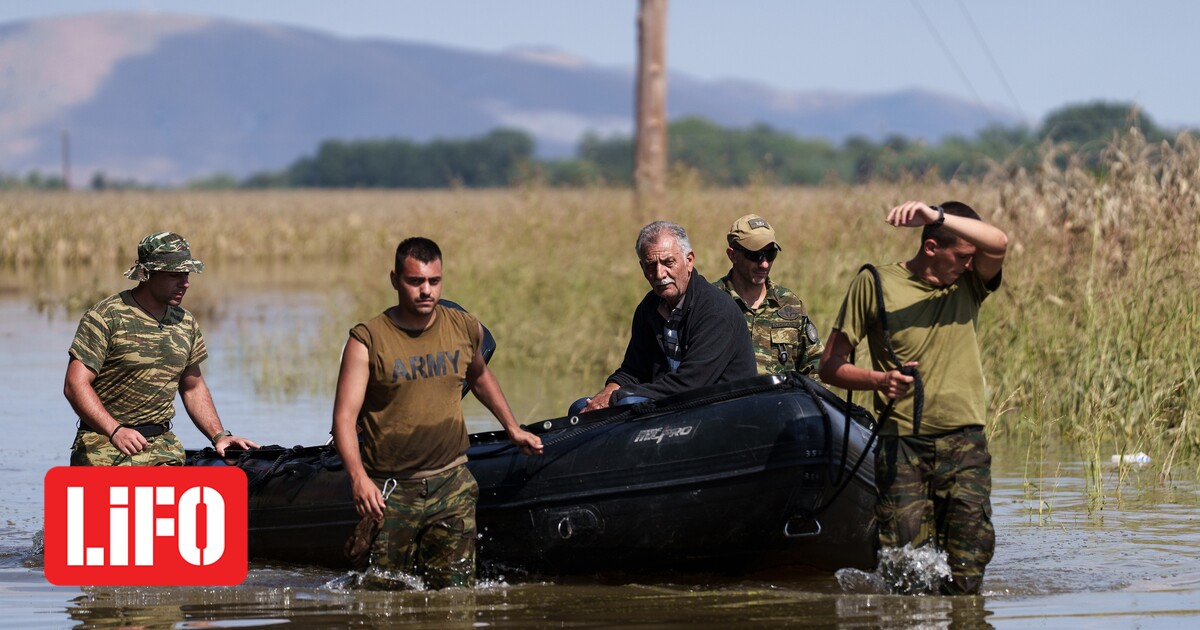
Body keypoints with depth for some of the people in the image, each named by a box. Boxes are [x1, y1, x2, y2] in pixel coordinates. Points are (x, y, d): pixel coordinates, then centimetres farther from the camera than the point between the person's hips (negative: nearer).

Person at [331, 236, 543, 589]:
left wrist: (512, 428, 29)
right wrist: (358, 477, -28)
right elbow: (345, 417, -13)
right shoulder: (367, 341, -7)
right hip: (390, 490, -3)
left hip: (451, 483, 3)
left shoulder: (465, 330, 5)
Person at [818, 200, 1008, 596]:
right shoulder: (874, 284, 2)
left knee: (969, 559, -9)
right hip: (902, 443, -2)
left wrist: (936, 216, -24)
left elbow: (998, 244, -13)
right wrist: (879, 379, -15)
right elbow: (830, 367, 4)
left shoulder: (969, 283, 10)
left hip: (964, 441, 2)